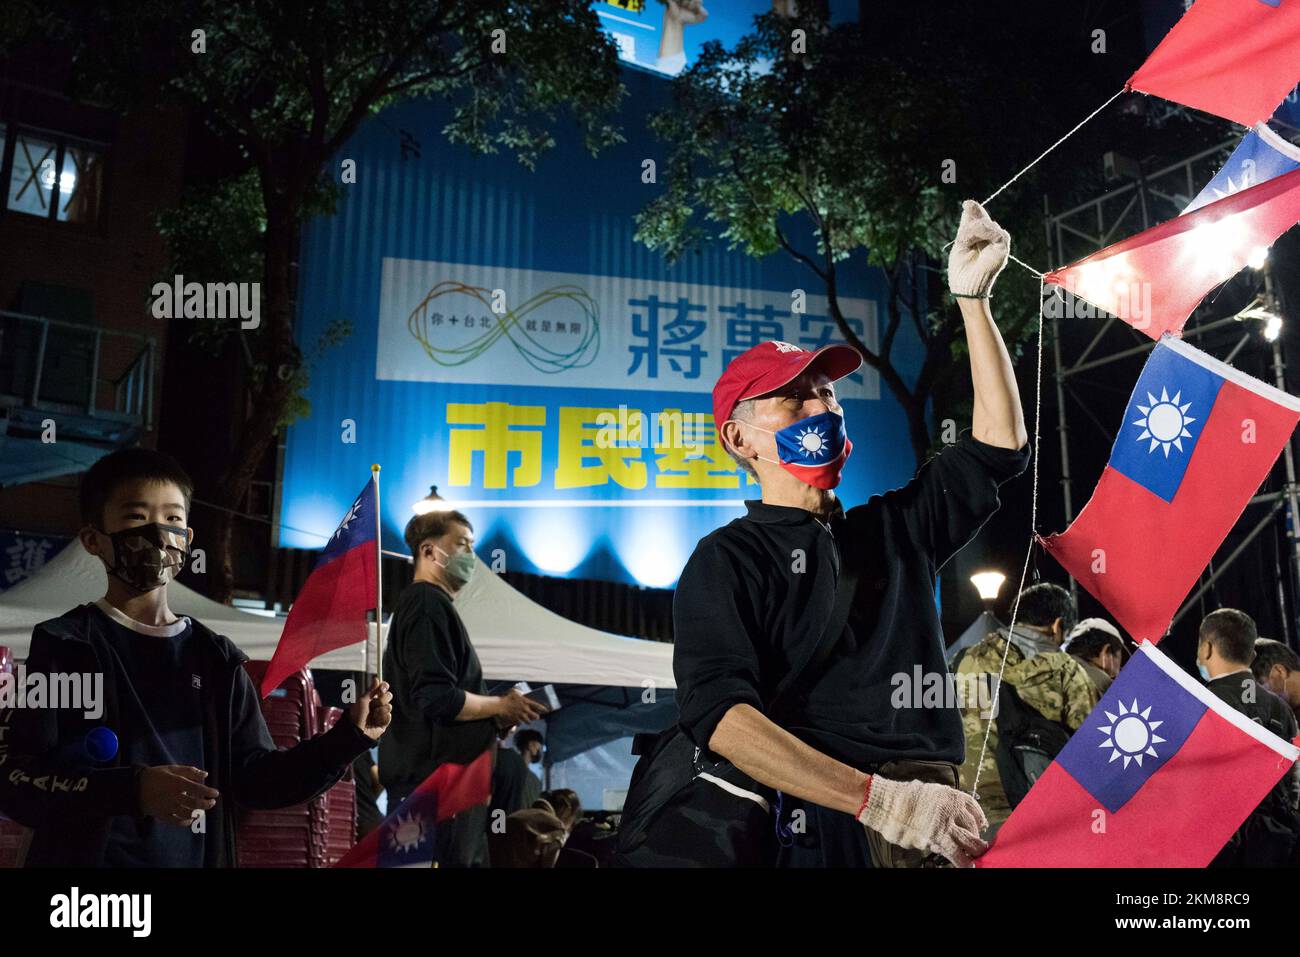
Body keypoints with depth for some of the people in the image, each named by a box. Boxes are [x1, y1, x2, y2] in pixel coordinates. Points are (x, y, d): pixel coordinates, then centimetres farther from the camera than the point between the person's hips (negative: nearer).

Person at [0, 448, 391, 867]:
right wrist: (131, 790, -28)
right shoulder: (64, 645, -6)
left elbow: (255, 779, 3)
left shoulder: (215, 659, 5)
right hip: (83, 857, -4)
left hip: (197, 858, 4)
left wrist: (349, 735, -8)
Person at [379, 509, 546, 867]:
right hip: (436, 784, -11)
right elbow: (438, 700, -23)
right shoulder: (427, 604, -12)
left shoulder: (421, 604, 21)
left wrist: (493, 717, 13)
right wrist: (501, 706, -8)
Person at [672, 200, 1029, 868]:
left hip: (937, 818, 6)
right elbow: (720, 713, -12)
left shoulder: (892, 529, 21)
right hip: (819, 828, -5)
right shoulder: (728, 560, 2)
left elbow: (999, 442, 19)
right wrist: (879, 800, -22)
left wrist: (972, 295, 15)